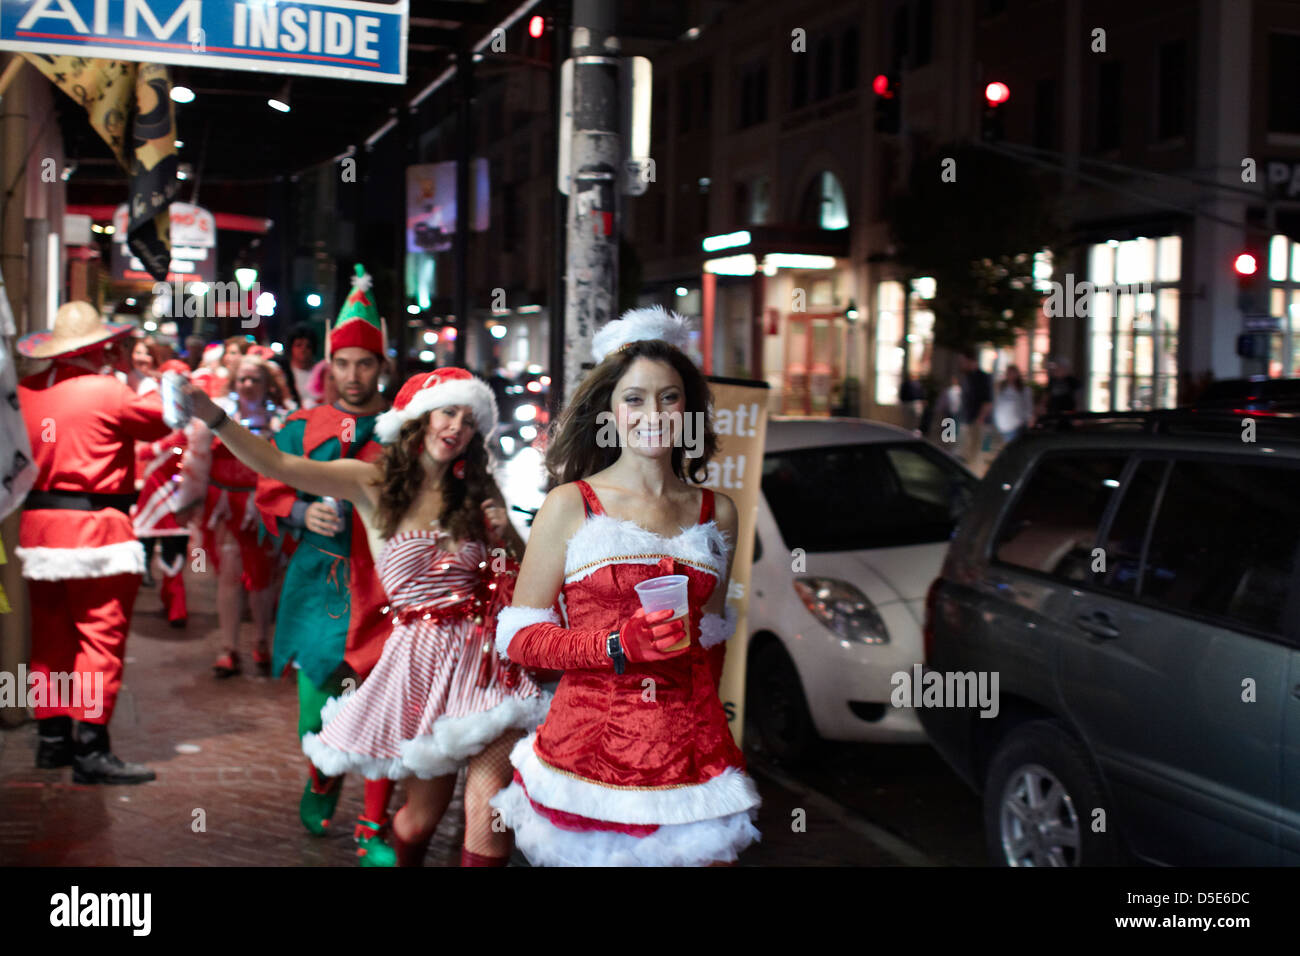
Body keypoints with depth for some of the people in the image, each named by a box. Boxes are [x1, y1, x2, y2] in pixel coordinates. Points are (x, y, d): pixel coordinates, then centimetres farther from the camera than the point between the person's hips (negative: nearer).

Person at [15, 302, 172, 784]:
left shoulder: (27, 391, 5)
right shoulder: (109, 392, -11)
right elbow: (162, 419, 3)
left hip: (38, 523, 7)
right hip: (94, 526, -7)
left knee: (51, 637, 15)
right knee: (100, 637, -3)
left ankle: (52, 737, 23)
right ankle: (91, 749, -4)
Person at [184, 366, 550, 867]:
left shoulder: (477, 492, 9)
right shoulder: (373, 483, 2)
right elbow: (278, 466, -9)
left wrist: (507, 534, -4)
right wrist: (212, 416, -20)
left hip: (485, 652, 1)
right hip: (421, 659, -1)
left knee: (488, 811, -11)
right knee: (424, 811, 8)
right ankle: (403, 861, 39)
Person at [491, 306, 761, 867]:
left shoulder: (716, 513, 10)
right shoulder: (570, 505, -2)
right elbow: (519, 637, -3)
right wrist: (620, 646, -15)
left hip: (692, 752, 3)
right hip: (591, 750, -3)